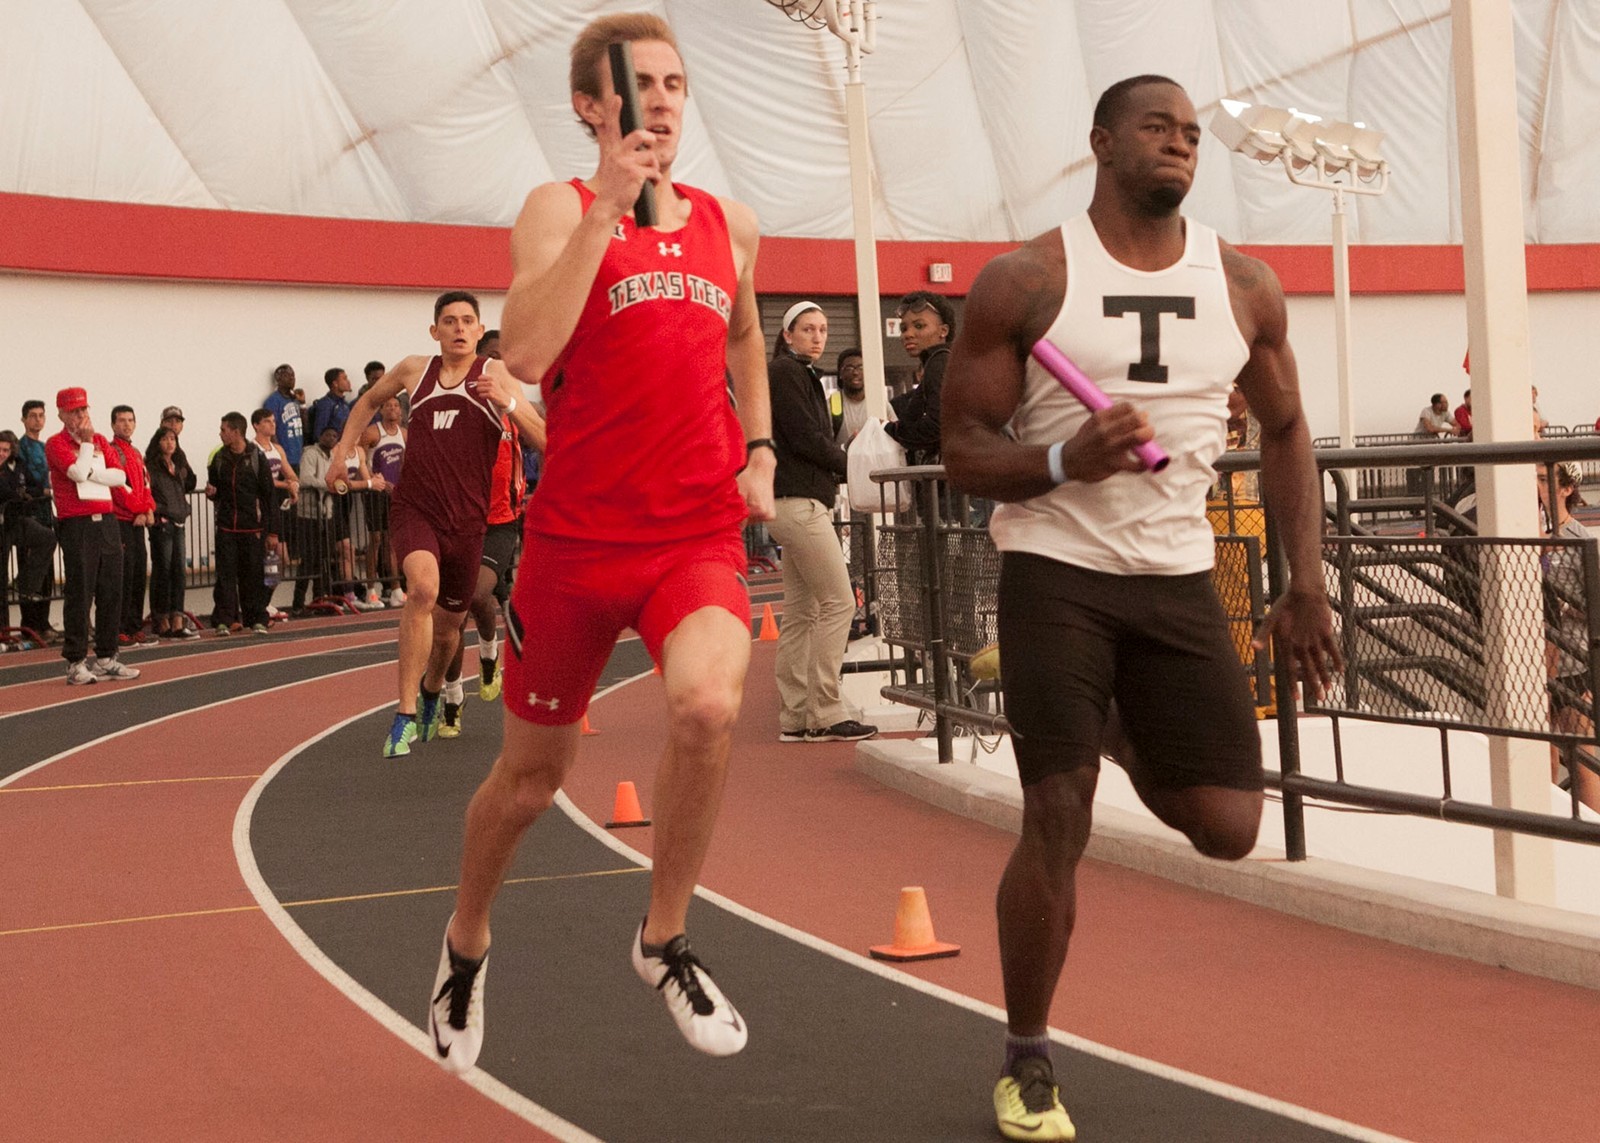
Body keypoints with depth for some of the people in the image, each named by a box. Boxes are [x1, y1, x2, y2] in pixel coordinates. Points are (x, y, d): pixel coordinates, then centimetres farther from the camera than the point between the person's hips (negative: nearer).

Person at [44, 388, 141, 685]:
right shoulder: (55, 444, -3)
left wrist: (91, 473, -8)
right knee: (80, 594, -6)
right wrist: (87, 442, -8)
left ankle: (106, 657, 15)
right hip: (77, 526, -6)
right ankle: (75, 662, -1)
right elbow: (78, 473, -18)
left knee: (111, 593, 7)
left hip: (106, 521, 6)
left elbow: (120, 476, 4)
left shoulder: (101, 441, 15)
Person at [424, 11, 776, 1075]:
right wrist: (607, 207, -21)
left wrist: (760, 447, 14)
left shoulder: (729, 223, 10)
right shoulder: (560, 207, -3)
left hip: (703, 531, 2)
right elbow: (526, 353, -21)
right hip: (579, 534, -2)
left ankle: (666, 938, -4)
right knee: (534, 769, 11)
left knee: (709, 705, -28)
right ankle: (467, 942, 41)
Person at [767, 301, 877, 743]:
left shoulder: (803, 375, 22)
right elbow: (805, 438, -14)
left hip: (803, 503, 10)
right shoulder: (783, 373, -7)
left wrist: (838, 465, 1)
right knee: (838, 602, -10)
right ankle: (824, 714, -8)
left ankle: (795, 718, 10)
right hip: (800, 503, -10)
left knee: (801, 613, 8)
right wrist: (850, 466, -3)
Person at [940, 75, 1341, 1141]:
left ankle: (1125, 733, 33)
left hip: (1180, 579, 4)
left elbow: (1285, 430, 16)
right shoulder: (1025, 281, -6)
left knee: (1228, 827, -1)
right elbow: (963, 450, -4)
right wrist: (1066, 461, -24)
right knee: (1056, 822, -8)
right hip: (1056, 572, -4)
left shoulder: (1245, 286, 5)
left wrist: (1307, 586, 8)